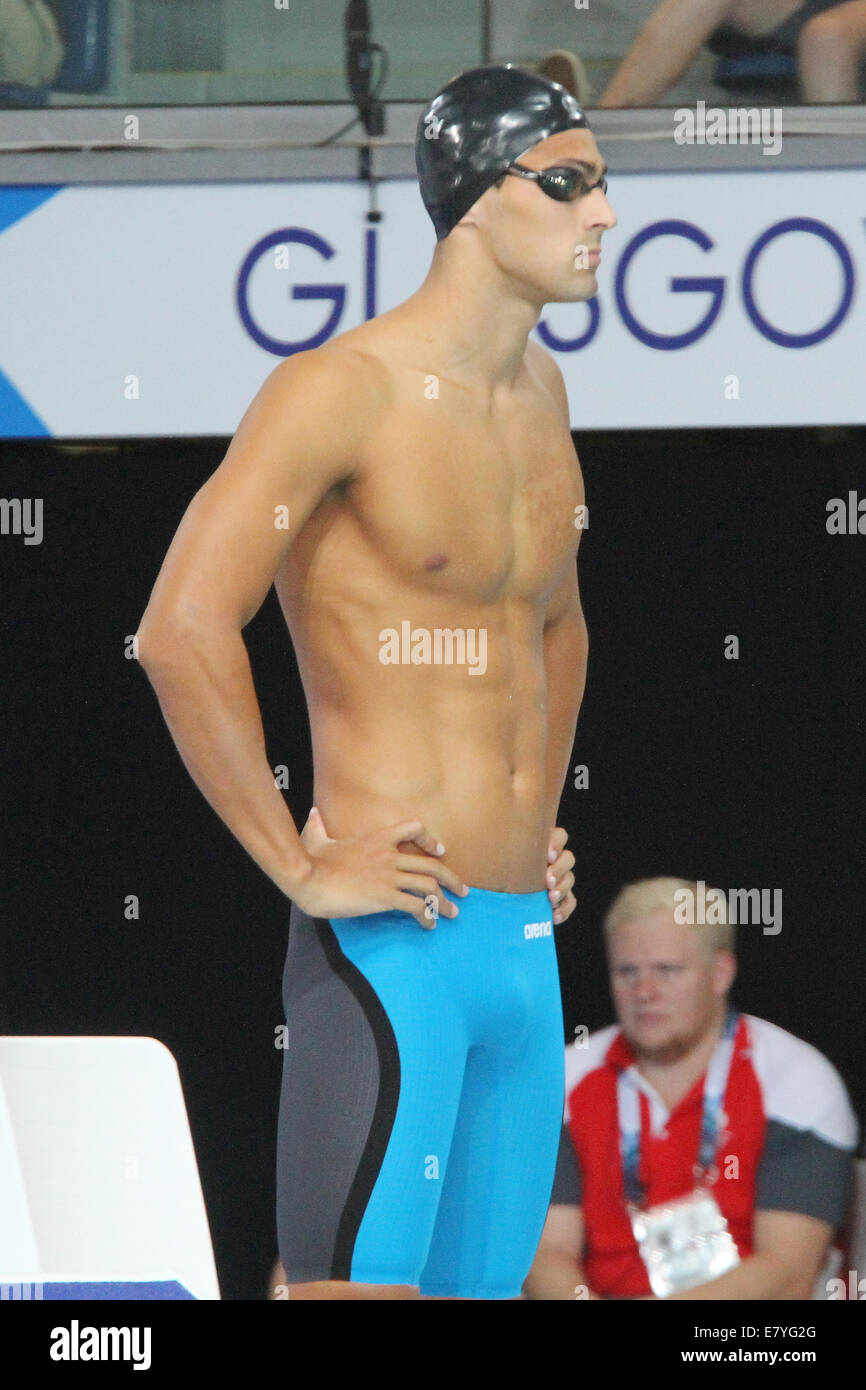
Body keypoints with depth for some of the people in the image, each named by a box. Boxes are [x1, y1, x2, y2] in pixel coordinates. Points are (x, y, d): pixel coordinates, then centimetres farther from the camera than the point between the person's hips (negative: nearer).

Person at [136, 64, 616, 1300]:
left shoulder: (540, 390, 16)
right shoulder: (346, 389, -11)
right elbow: (181, 633, -21)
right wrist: (301, 869, -18)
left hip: (523, 949, 8)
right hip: (387, 948, -8)